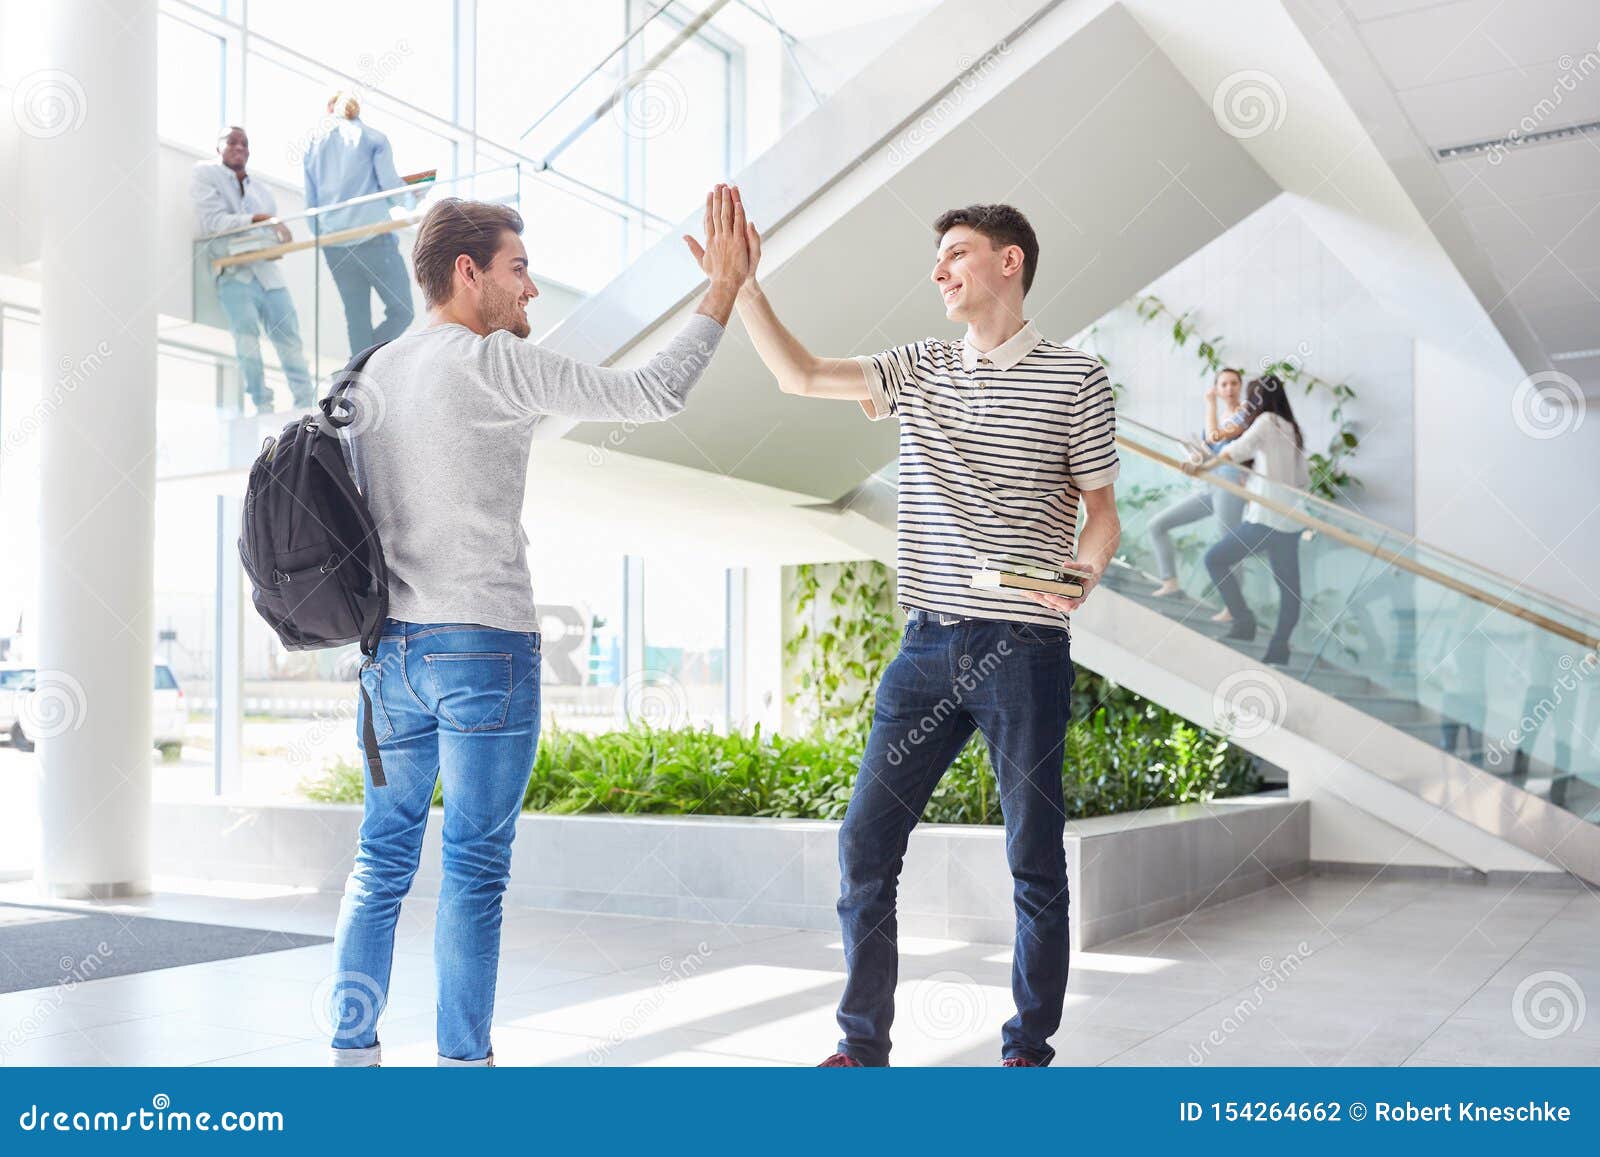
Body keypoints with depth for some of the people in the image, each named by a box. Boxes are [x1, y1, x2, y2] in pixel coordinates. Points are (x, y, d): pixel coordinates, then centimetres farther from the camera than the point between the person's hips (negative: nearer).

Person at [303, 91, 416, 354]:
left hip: (333, 244, 5)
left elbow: (311, 203, 16)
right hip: (373, 239, -5)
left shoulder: (314, 144, 17)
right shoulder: (372, 138, 6)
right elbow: (391, 185, -3)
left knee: (356, 318, 9)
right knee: (402, 311, -1)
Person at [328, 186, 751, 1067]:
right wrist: (724, 287, -2)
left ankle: (352, 1052, 18)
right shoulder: (494, 363, -9)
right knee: (475, 870, 1)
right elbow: (650, 397, -9)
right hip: (485, 647, -7)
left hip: (389, 650, 7)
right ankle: (463, 1060, 8)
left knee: (383, 861, 13)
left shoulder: (371, 376, 14)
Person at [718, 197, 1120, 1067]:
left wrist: (1085, 570, -17)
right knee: (866, 841, 3)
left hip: (1024, 648, -4)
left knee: (1034, 856, 5)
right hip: (927, 643, 4)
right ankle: (863, 1045, 16)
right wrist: (742, 284, -3)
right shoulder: (918, 370, 13)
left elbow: (1101, 508, 3)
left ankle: (1028, 1050, 20)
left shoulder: (1075, 378, 1)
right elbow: (800, 376, 7)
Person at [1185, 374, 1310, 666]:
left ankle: (1243, 621, -3)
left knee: (1215, 560, 4)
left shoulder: (1266, 420, -4)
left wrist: (1203, 466, -26)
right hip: (1290, 523, 8)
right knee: (1289, 589, 8)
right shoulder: (1292, 429, 17)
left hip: (1264, 518, -8)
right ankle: (1279, 648, 8)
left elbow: (1239, 449, -23)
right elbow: (1304, 481, 19)